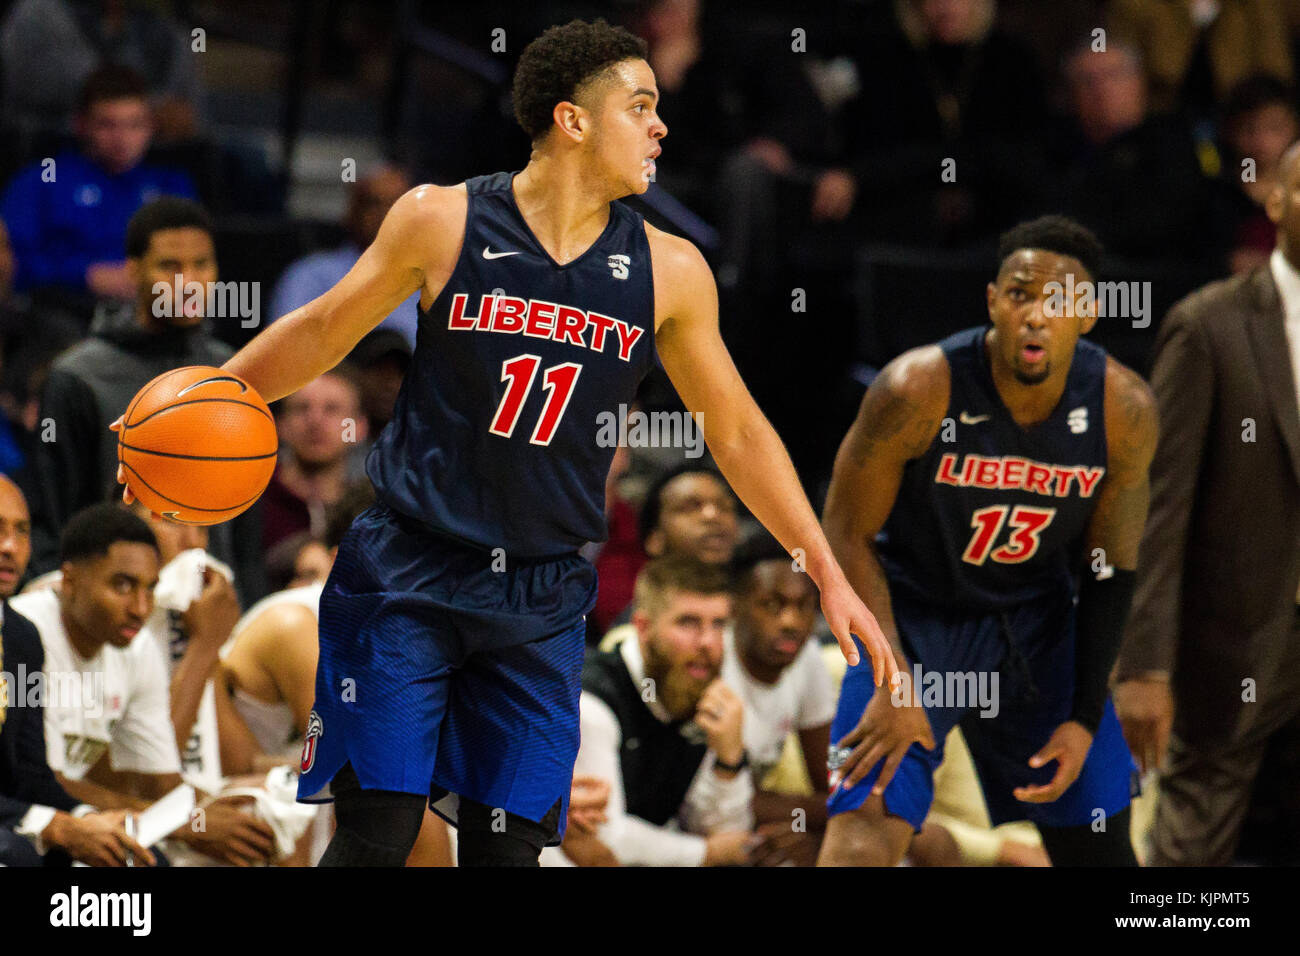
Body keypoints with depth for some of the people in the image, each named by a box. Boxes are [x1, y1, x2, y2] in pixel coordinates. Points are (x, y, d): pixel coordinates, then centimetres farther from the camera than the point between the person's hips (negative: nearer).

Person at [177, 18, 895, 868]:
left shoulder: (669, 273, -1)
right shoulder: (442, 222, -8)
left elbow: (738, 432, 9)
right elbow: (323, 333, 6)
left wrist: (829, 577, 8)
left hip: (541, 601, 3)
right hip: (411, 574, -3)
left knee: (508, 845, 0)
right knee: (378, 835, -9)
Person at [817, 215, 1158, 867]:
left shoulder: (1125, 411, -15)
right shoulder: (918, 390, -25)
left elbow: (1110, 571, -2)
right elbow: (848, 535, -15)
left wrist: (1085, 718, -5)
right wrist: (893, 681, -21)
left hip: (1034, 621, 4)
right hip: (911, 614, -4)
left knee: (1100, 849, 8)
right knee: (866, 828, -21)